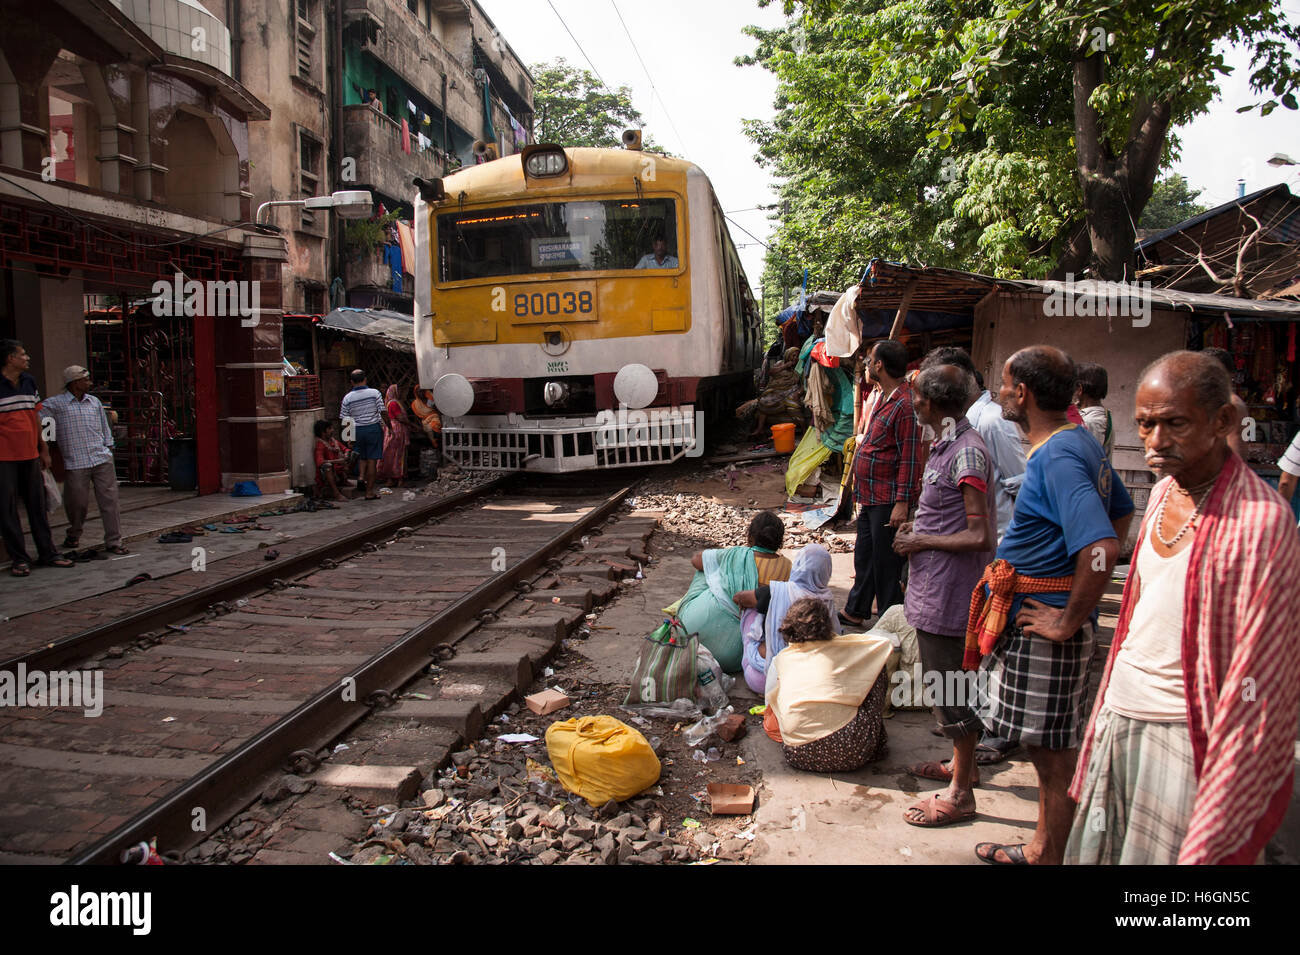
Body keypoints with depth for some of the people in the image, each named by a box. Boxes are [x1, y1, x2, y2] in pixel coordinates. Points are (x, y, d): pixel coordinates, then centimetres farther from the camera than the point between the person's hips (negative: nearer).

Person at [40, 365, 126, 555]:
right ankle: (73, 535, 31)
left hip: (102, 460, 3)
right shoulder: (56, 403, 1)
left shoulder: (95, 402, 15)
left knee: (109, 500, -2)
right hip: (76, 464, -3)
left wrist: (109, 448, 16)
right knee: (77, 503, 4)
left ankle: (113, 542, 2)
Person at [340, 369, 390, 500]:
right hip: (374, 428, -2)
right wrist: (389, 426, 5)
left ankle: (362, 475, -2)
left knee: (362, 457, 22)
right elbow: (383, 412, -7)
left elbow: (344, 419, 2)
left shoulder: (347, 397, -1)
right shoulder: (374, 393, -5)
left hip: (357, 430, 2)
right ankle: (369, 491, 4)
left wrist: (348, 436, 13)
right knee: (372, 460, 1)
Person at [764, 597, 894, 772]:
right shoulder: (840, 649, 6)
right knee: (876, 672, 16)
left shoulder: (779, 661, 11)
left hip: (797, 756, 2)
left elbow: (770, 703, 21)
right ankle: (878, 743, 27)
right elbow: (886, 643, 21)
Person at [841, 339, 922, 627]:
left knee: (886, 563, 1)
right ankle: (855, 611, 32)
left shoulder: (905, 404, -20)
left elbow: (910, 459, -22)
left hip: (888, 500, -10)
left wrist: (902, 503, -23)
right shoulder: (884, 398, 12)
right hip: (871, 496, 10)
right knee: (864, 557, 19)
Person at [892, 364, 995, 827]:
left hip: (949, 592, -10)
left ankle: (960, 794, 15)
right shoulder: (947, 445, 9)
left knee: (952, 685, 2)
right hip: (935, 587, 10)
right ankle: (962, 763, 39)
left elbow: (981, 536, -24)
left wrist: (922, 541, -16)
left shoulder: (967, 453, -22)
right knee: (946, 680, 22)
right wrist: (918, 528, 8)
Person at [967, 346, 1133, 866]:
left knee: (1054, 755, 5)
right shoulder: (1082, 442, 9)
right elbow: (1121, 513, 23)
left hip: (1042, 625, -10)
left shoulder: (1057, 458, -22)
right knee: (1048, 748, 21)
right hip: (1029, 616, 10)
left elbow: (1101, 548, -33)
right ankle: (1042, 848, 36)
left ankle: (1048, 857, 20)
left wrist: (1069, 621, -23)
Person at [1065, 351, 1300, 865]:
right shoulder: (1164, 492, 6)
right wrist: (1108, 713, 16)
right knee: (1096, 852, 15)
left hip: (1182, 738, -7)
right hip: (1120, 714, 7)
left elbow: (1256, 681, -18)